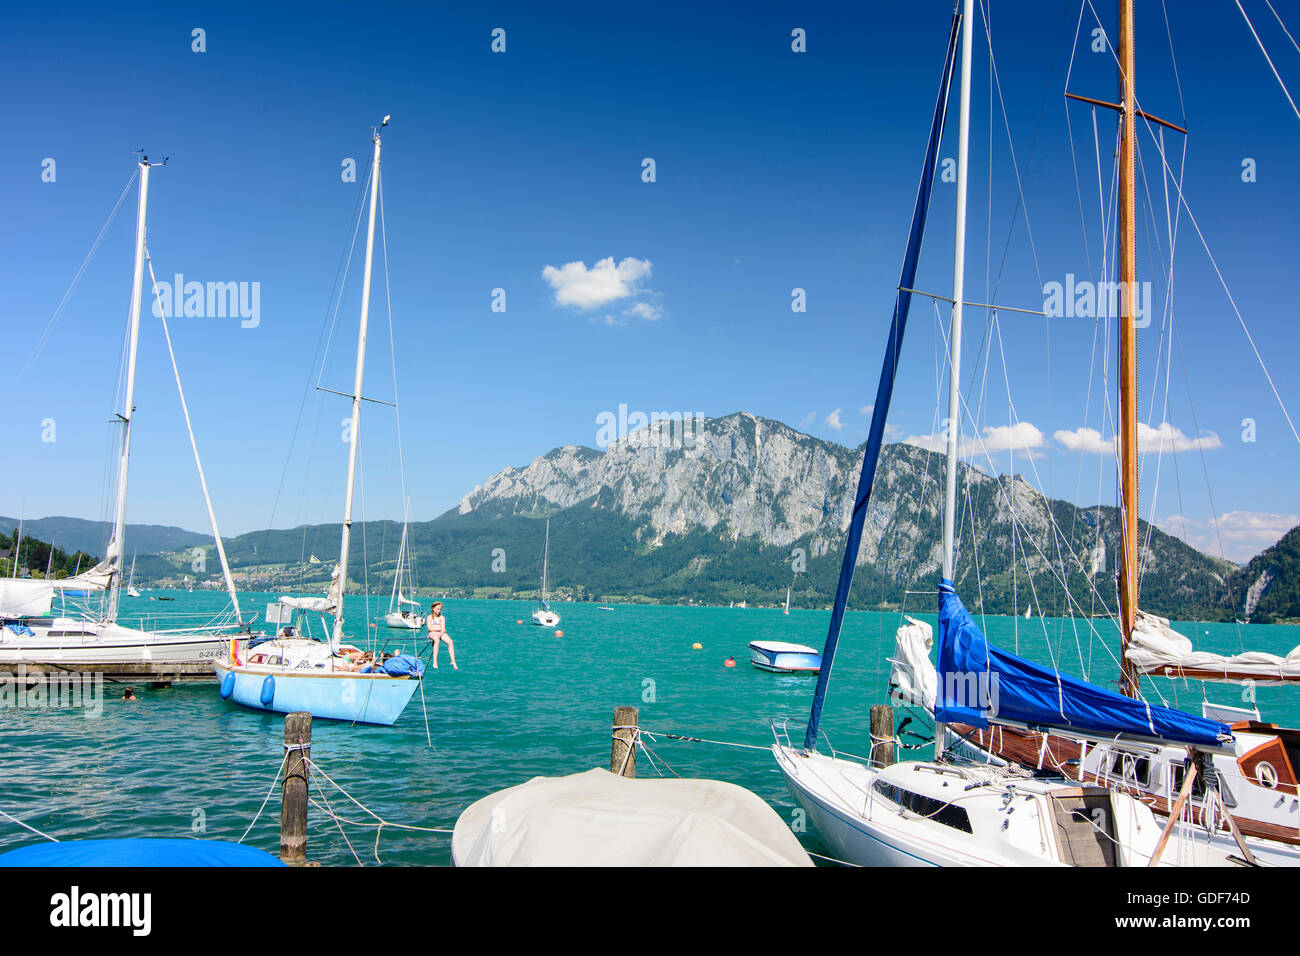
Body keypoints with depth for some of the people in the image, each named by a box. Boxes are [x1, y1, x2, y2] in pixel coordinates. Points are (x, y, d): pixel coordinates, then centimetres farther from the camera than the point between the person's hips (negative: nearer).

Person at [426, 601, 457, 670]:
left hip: (441, 633, 3)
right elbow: (430, 628, -5)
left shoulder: (442, 617, 13)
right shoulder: (430, 617, 7)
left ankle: (453, 662, -26)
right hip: (432, 633, -3)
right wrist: (440, 628, -3)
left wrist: (440, 634, -20)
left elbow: (443, 629, 0)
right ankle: (435, 662, -41)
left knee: (450, 642, -27)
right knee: (437, 640, -39)